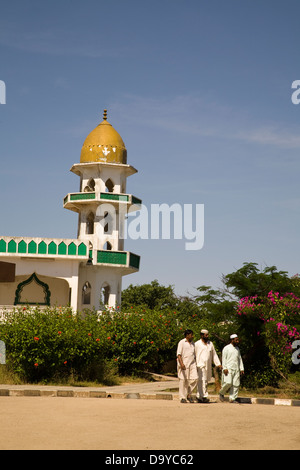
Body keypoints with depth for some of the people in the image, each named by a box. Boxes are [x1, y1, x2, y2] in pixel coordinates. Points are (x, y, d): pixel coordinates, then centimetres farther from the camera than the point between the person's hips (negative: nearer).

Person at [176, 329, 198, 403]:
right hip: (183, 365, -5)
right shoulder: (181, 343, -2)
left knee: (194, 379, -7)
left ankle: (189, 394, 10)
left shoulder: (193, 343, 18)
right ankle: (182, 398, 4)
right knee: (183, 380, -3)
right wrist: (181, 363, -24)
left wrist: (195, 364, 19)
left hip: (192, 364, 5)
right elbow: (179, 354, -11)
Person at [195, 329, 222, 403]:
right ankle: (204, 396, -17)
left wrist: (218, 364, 8)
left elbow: (214, 354, 17)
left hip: (208, 366, 5)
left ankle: (199, 397, 14)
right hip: (200, 365, -5)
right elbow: (194, 355, -1)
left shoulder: (210, 343, 14)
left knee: (205, 381, 7)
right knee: (202, 381, -14)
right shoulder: (197, 344, 0)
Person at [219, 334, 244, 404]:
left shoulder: (237, 348, 17)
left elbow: (240, 359, 20)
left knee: (236, 384, -1)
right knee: (228, 383, -15)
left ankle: (232, 399, 4)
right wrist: (224, 368, -14)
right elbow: (224, 358, -5)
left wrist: (241, 369, 13)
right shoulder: (226, 348, -1)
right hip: (228, 369, -6)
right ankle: (221, 393, 10)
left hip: (236, 369, 6)